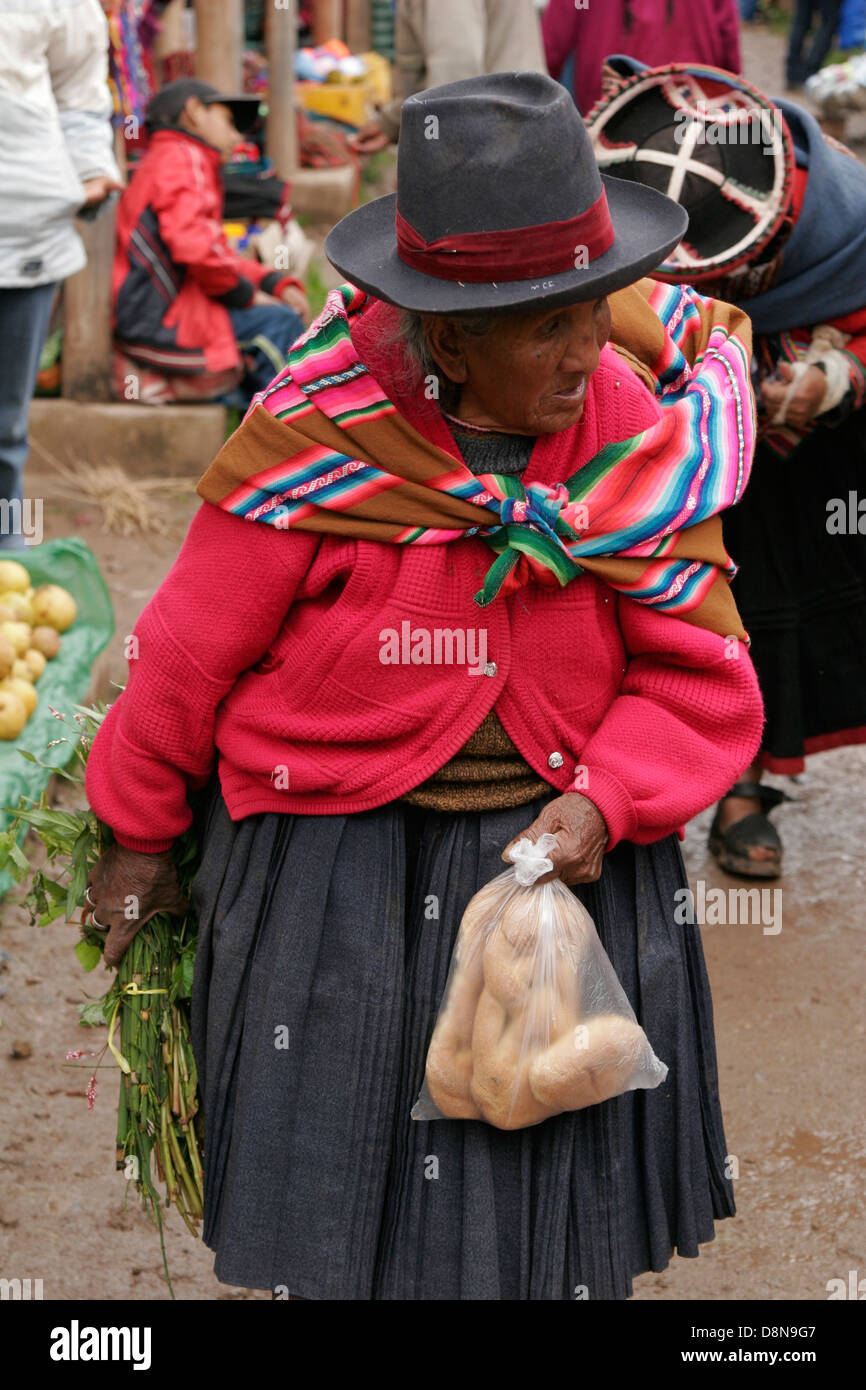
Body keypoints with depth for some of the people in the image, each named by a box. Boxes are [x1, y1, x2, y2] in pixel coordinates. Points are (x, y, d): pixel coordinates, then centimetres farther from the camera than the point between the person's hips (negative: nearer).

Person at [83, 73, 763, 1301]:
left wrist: (601, 804, -21)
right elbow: (187, 660, -4)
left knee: (560, 1227, 11)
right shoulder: (312, 446, -17)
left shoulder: (644, 441, -8)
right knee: (339, 1218, 9)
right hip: (336, 874, -2)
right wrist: (138, 835, 7)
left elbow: (701, 685, -3)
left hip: (563, 847, 3)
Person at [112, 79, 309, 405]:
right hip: (158, 320, -11)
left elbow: (221, 254, 24)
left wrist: (277, 283, 8)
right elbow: (194, 246, -24)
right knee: (279, 323, -18)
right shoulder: (181, 158, -8)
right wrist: (246, 293, -10)